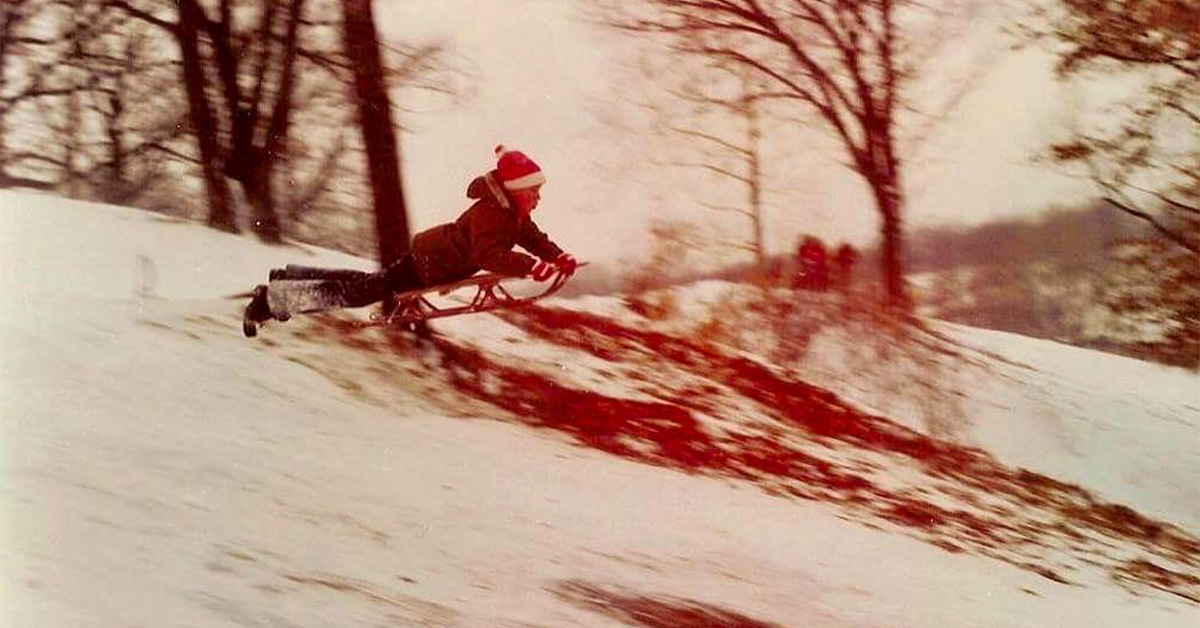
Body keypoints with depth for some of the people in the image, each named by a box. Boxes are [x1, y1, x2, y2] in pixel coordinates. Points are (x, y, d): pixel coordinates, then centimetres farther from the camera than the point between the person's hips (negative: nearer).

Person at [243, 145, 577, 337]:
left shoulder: (515, 213, 2)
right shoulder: (487, 214, -29)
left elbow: (534, 238, 11)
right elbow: (487, 254, -42)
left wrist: (560, 258, -8)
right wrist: (533, 266, -49)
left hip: (434, 260, 9)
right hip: (424, 265, -9)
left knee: (367, 284, 19)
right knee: (357, 292, -7)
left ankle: (289, 278, 30)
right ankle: (272, 299, -2)